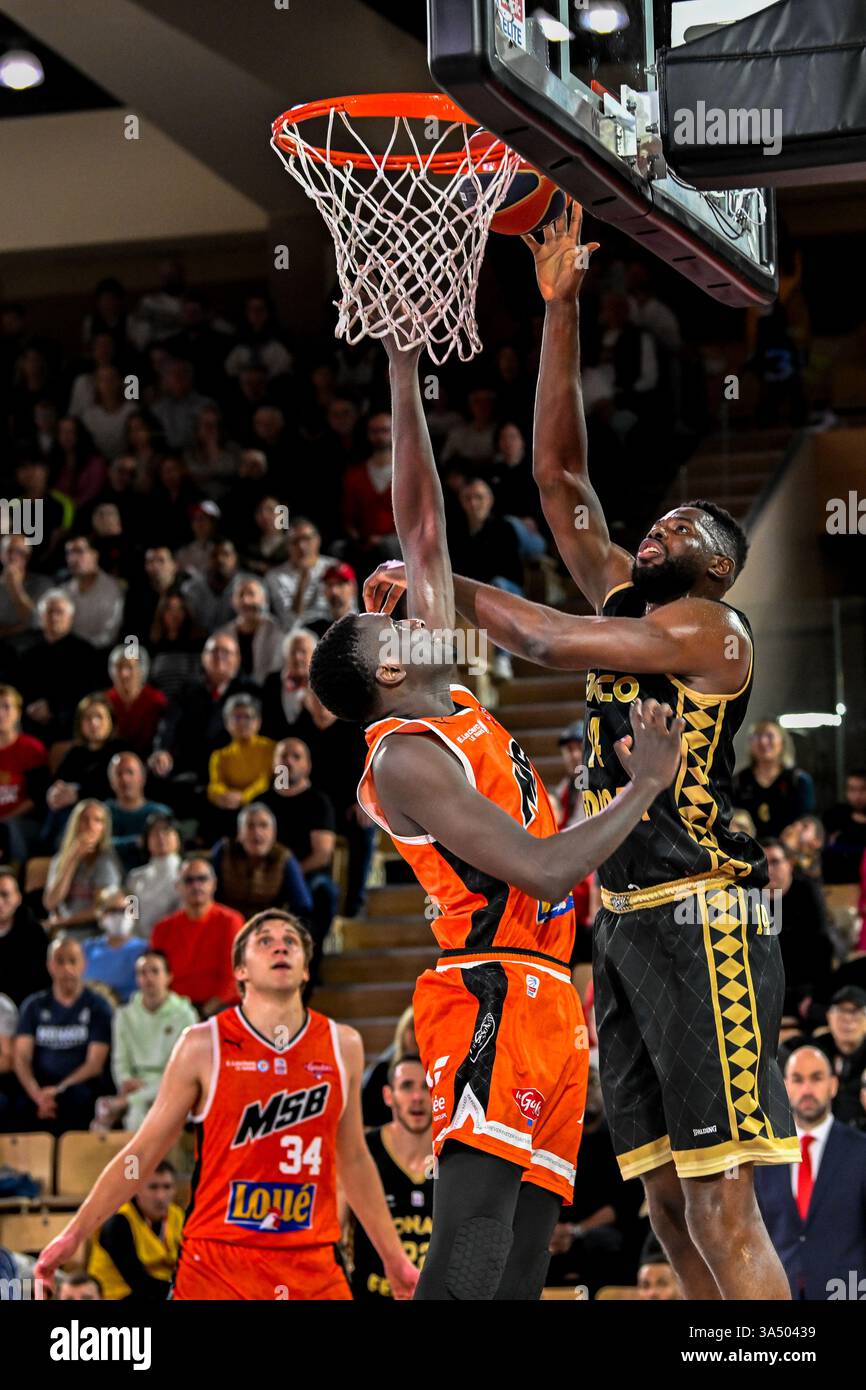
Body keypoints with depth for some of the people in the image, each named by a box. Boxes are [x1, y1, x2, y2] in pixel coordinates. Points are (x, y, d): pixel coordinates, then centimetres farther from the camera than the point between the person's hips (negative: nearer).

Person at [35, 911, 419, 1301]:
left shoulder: (343, 1046, 8)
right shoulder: (203, 1046, -1)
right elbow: (143, 1152, 4)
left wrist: (393, 1256, 21)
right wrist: (73, 1235, 0)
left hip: (313, 1268, 2)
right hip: (216, 1263, -2)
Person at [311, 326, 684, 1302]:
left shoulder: (449, 709, 17)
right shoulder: (404, 758, -9)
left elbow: (422, 529, 20)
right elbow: (544, 869, -17)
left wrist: (405, 378, 17)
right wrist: (646, 786, -6)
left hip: (547, 1002, 9)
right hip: (492, 996, -9)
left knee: (519, 1267, 3)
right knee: (469, 1268, -20)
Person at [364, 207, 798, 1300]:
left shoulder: (709, 625, -5)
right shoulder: (622, 600, 18)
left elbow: (549, 641, -15)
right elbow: (557, 471, 17)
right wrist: (559, 310, 14)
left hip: (699, 918, -8)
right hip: (624, 921, 8)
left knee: (720, 1206, -14)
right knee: (669, 1208, 6)